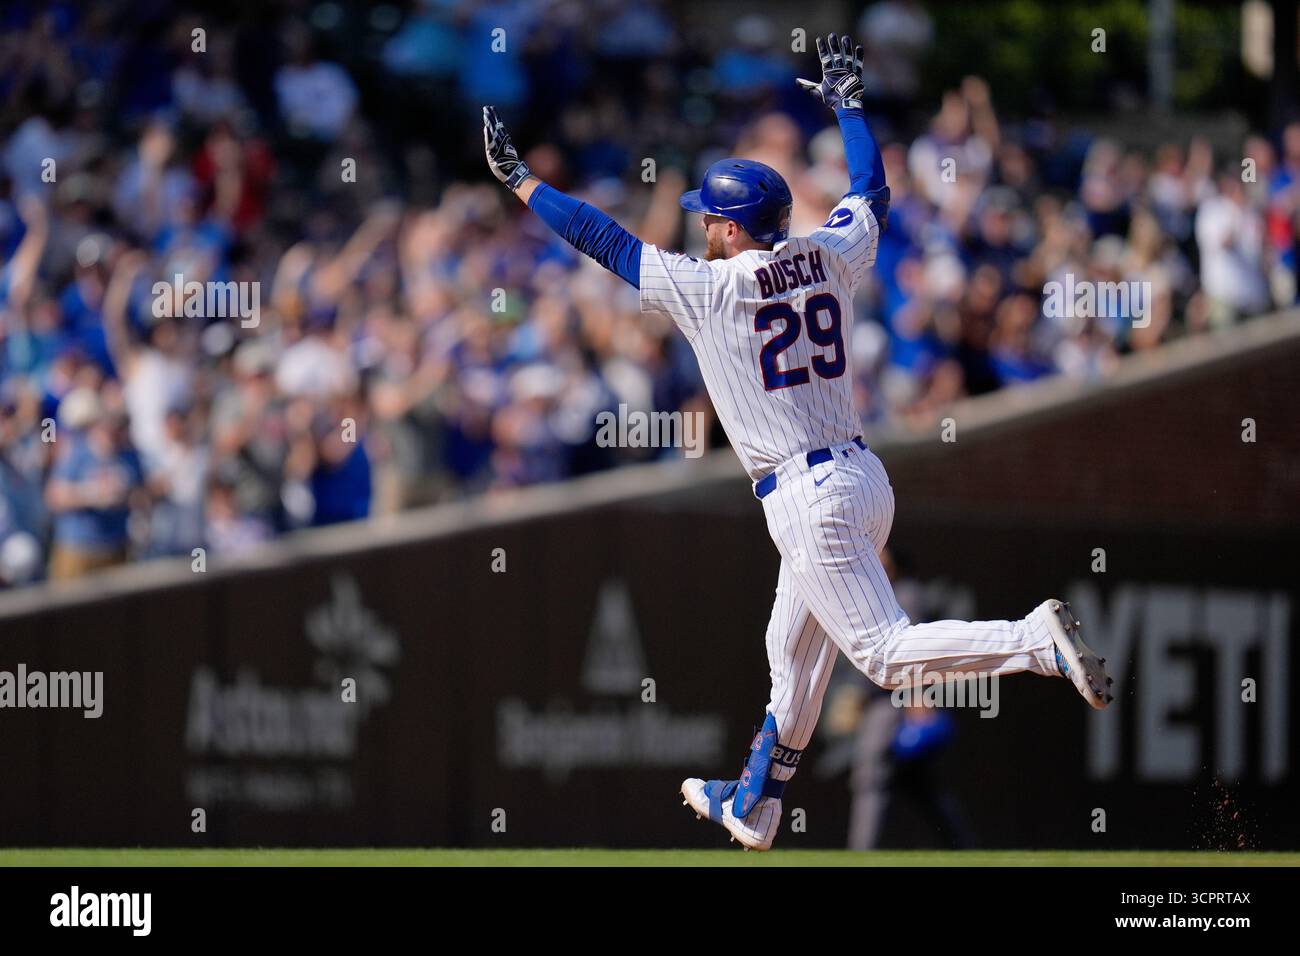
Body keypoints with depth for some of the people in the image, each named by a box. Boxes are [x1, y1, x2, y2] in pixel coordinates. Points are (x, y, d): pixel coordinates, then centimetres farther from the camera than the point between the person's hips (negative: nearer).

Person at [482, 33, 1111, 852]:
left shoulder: (708, 287, -11)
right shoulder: (830, 260, 5)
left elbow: (603, 239, -5)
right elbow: (872, 191, 24)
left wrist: (519, 177, 5)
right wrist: (847, 101, 37)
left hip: (807, 499, -8)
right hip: (864, 477, 9)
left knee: (886, 652, -9)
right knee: (794, 654, 21)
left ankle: (1038, 641, -27)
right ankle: (754, 806, 33)